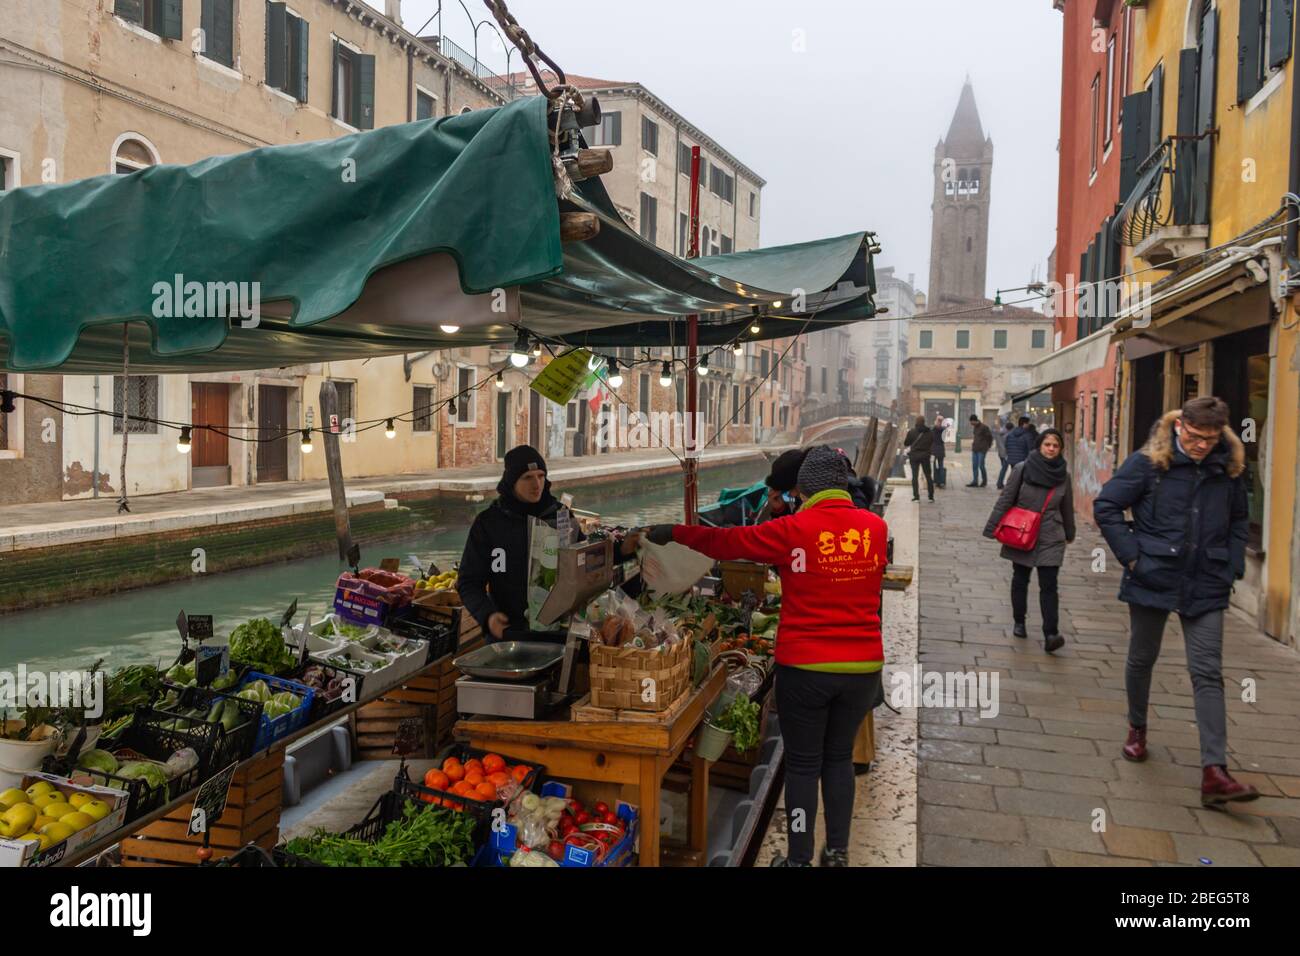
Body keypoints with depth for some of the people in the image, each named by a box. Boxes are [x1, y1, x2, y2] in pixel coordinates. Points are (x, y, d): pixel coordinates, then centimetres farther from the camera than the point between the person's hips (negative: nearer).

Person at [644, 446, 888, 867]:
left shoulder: (793, 531, -11)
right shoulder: (877, 528, 0)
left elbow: (726, 542, -6)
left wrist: (674, 532, 8)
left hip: (805, 667, -3)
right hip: (862, 666, 4)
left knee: (803, 764, 9)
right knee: (839, 757, 19)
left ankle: (799, 859, 17)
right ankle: (837, 852, 24)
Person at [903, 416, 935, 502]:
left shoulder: (911, 432, -9)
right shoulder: (930, 432, -1)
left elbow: (906, 444, -1)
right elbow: (933, 444, 8)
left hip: (914, 456, -2)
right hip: (925, 456, 2)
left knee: (915, 476, 3)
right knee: (928, 476, 10)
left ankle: (916, 496, -3)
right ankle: (931, 496, 11)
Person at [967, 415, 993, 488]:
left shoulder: (984, 427, -12)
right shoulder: (974, 427, 12)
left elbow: (990, 436, -7)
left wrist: (988, 446, 3)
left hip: (982, 450, -8)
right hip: (975, 449, 8)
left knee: (981, 465, -6)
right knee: (974, 466, 5)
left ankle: (984, 481, 11)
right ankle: (975, 482, 8)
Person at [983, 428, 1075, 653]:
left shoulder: (1063, 475, 0)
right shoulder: (1022, 469, -9)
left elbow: (1067, 507, 12)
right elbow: (1005, 500, -6)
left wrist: (1069, 533, 22)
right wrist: (992, 527, -7)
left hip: (1050, 540, 1)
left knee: (1048, 586, -7)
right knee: (1020, 580, 14)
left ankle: (1051, 635, -11)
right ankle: (1019, 622, 30)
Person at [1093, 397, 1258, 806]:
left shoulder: (1229, 468, 2)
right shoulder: (1149, 462, -10)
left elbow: (1239, 520, 16)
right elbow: (1105, 506, -7)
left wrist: (1232, 567, 6)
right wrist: (1131, 554, -10)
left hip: (1206, 588, 2)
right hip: (1153, 581, -2)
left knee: (1208, 674, -3)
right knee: (1142, 660, 14)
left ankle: (1214, 773, -4)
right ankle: (1137, 729, 39)